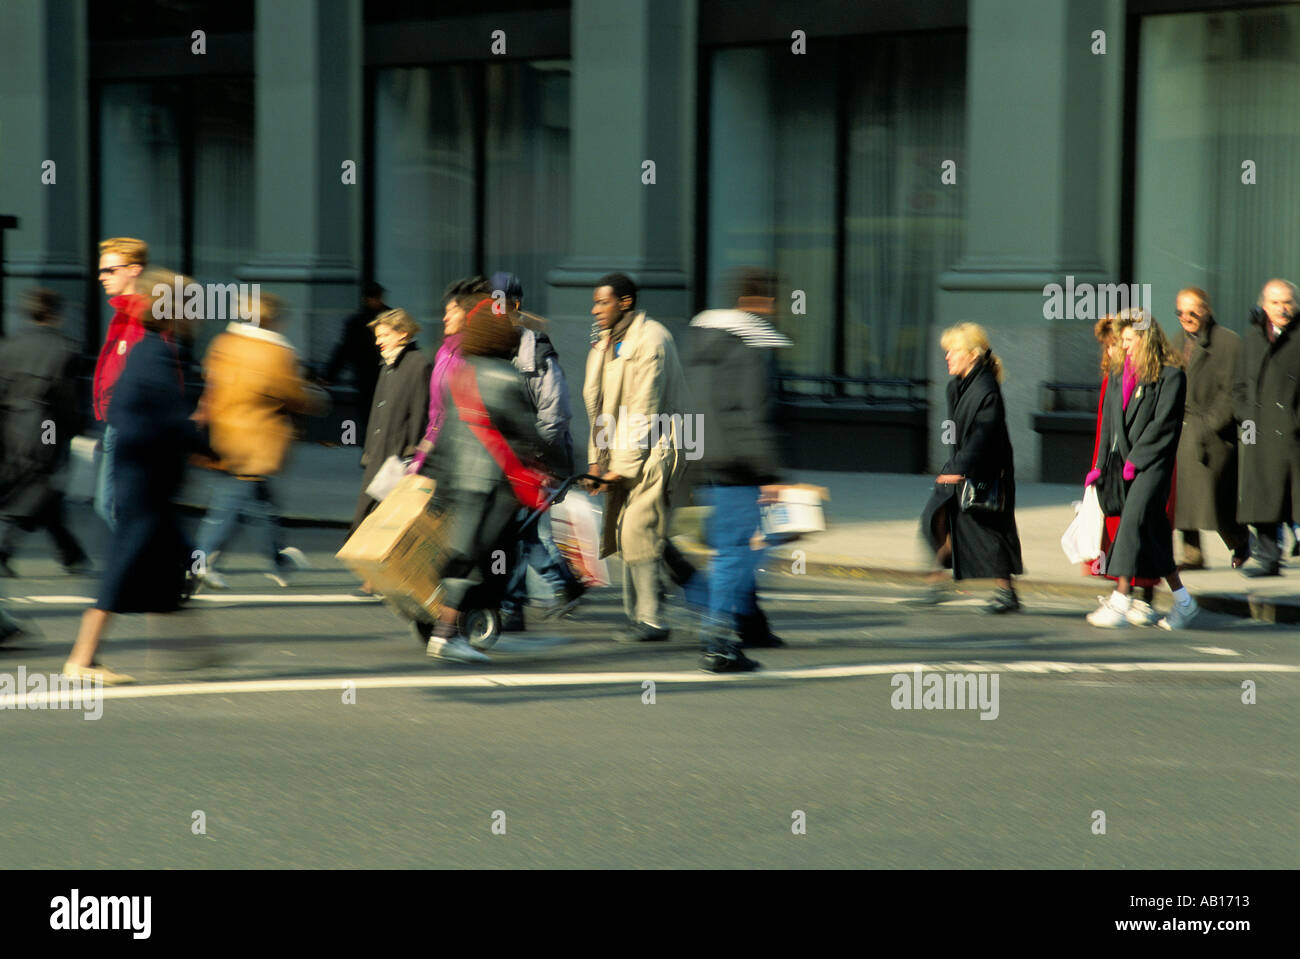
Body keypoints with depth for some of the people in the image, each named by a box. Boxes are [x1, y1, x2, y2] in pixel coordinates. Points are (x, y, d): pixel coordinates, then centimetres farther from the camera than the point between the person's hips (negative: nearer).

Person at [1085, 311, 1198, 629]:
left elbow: (1163, 424, -11)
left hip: (1154, 463, -7)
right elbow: (1110, 421, 17)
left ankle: (1120, 603, -21)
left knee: (1133, 521, -18)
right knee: (1153, 532, 8)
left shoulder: (1170, 375, -6)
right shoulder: (1120, 374, 15)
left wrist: (1135, 459, -12)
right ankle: (1182, 601, 17)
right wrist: (1100, 465, 13)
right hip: (1126, 464, 7)